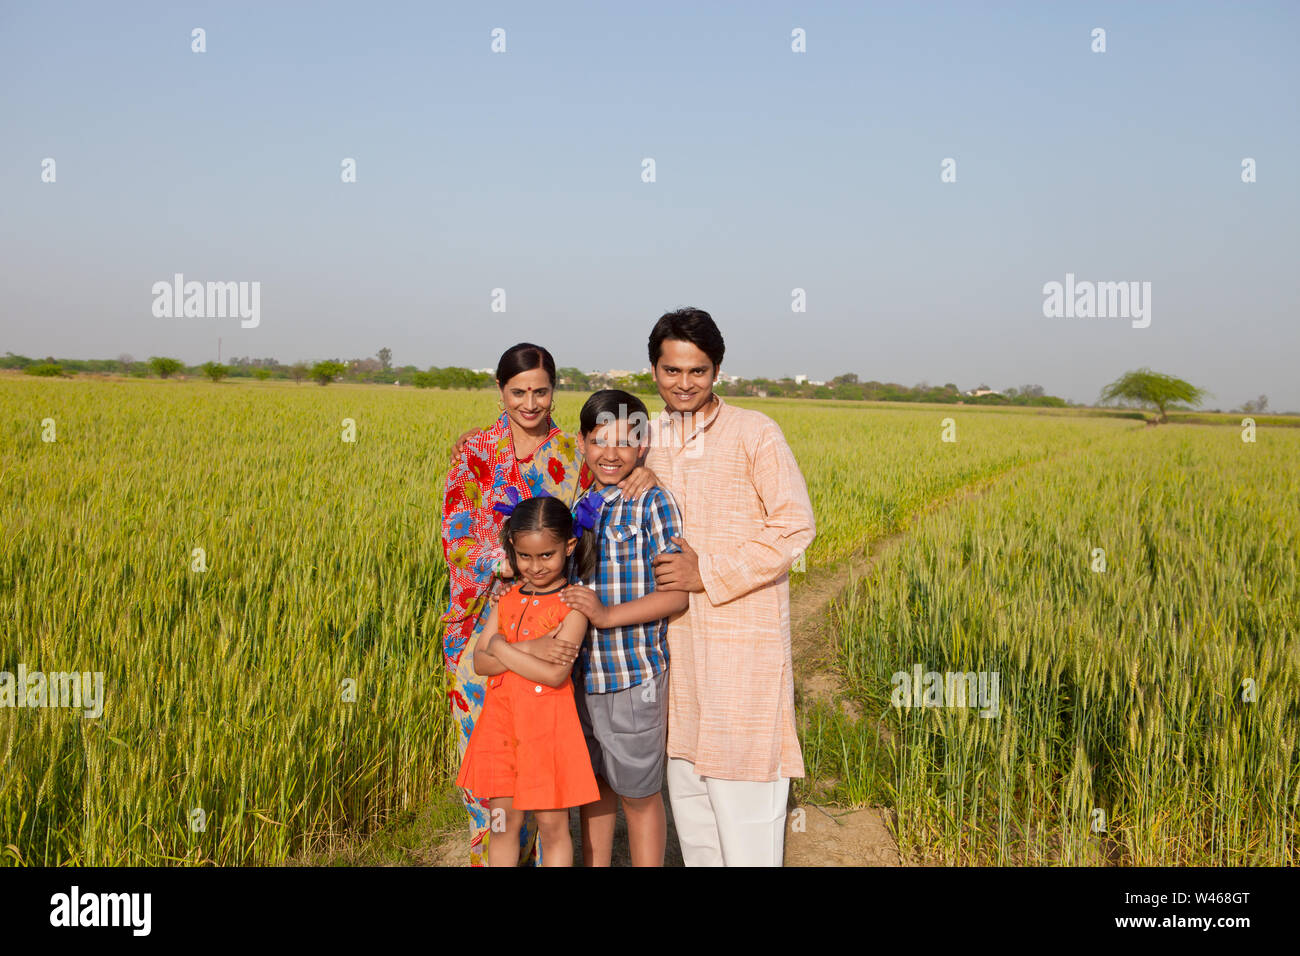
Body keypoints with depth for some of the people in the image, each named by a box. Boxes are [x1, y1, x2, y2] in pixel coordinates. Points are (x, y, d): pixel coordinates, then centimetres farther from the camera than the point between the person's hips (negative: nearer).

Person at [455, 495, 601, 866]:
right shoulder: (507, 598, 7)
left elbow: (554, 673, -19)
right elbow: (480, 661, -1)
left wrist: (502, 648, -10)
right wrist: (532, 651, -17)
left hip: (548, 721, -5)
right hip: (501, 716, 5)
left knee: (552, 825, 6)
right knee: (503, 822, 12)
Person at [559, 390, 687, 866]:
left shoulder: (653, 503, -11)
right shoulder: (577, 507, 5)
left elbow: (678, 592, -16)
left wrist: (608, 615, -24)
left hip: (635, 677, -5)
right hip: (581, 674, 5)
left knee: (639, 796, 10)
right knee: (594, 785, 20)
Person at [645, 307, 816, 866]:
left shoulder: (754, 434, -7)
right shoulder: (645, 438, 10)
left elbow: (795, 526, -13)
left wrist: (709, 573, -17)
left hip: (744, 635, -5)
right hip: (673, 634, 6)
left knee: (742, 781, -1)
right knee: (683, 770, 14)